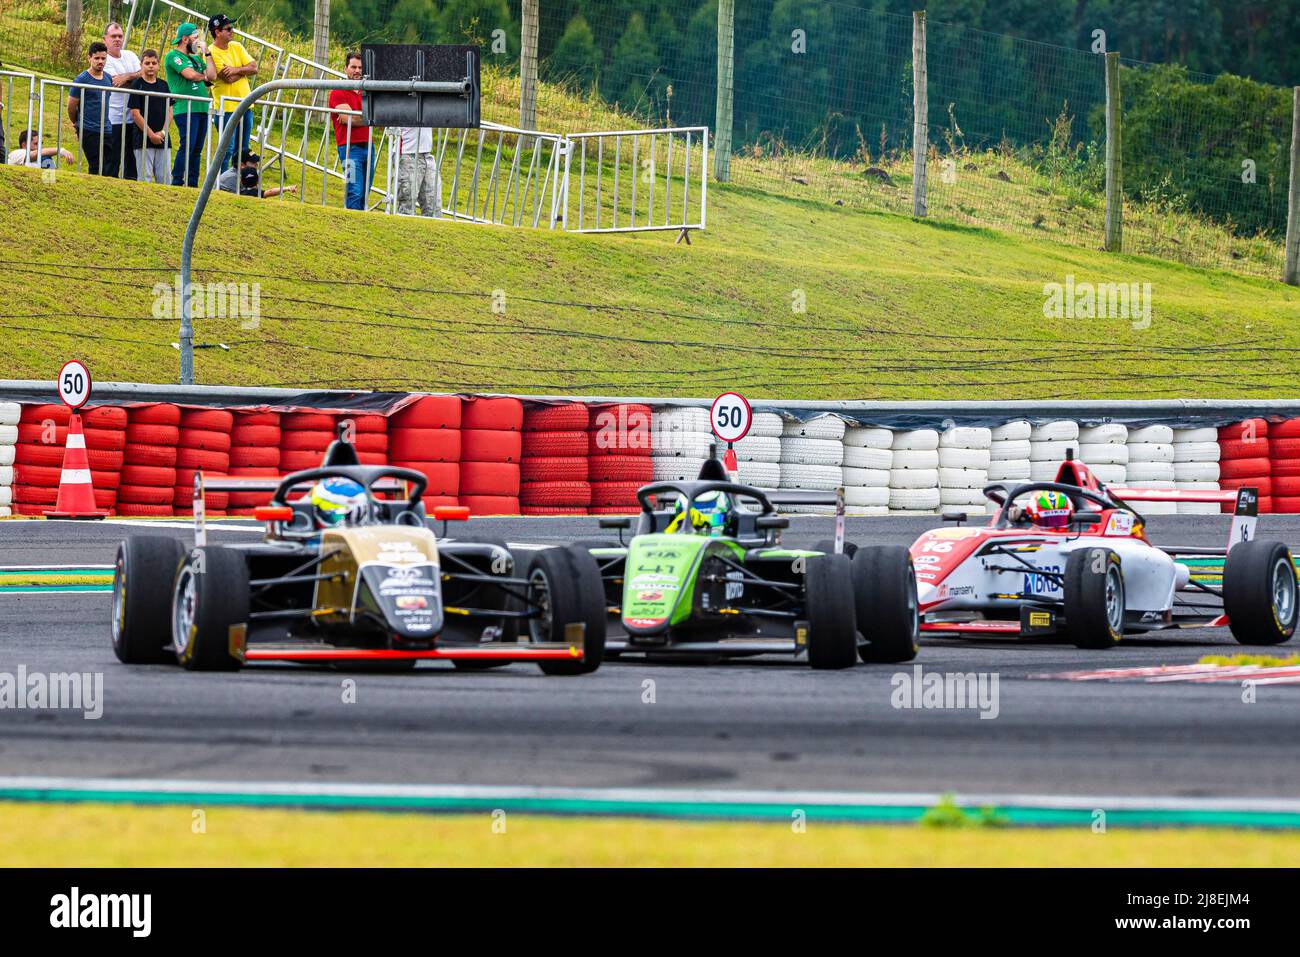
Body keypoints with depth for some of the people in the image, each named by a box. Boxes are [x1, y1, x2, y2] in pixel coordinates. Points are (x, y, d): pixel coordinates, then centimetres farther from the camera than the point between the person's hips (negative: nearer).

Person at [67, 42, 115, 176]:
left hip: (107, 130, 6)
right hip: (89, 132, -6)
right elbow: (71, 106, 0)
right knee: (97, 168, -8)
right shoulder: (82, 79, -7)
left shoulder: (108, 78, 11)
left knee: (112, 169, 2)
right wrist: (78, 124, 15)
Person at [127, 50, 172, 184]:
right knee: (145, 176, -4)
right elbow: (135, 113, -8)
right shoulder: (137, 85, -4)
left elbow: (169, 111, 11)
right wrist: (151, 134, -11)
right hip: (143, 139, -5)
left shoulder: (163, 85, 11)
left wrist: (163, 132, -4)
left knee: (164, 177, 4)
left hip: (163, 139, 5)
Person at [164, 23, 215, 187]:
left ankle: (193, 184, 10)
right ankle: (177, 183, -15)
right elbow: (190, 74, -17)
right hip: (185, 109, -8)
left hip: (201, 109, 8)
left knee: (197, 149, 7)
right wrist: (204, 77, 4)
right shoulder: (173, 56, -4)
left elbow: (212, 76, 13)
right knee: (187, 146, -16)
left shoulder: (196, 58, 21)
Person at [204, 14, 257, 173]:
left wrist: (236, 69, -13)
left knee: (242, 151, 11)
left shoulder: (237, 47, 10)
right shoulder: (211, 53, -11)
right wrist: (244, 70, -3)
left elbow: (254, 69, 3)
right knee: (227, 150, -8)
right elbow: (228, 78, -19)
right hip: (226, 108, -7)